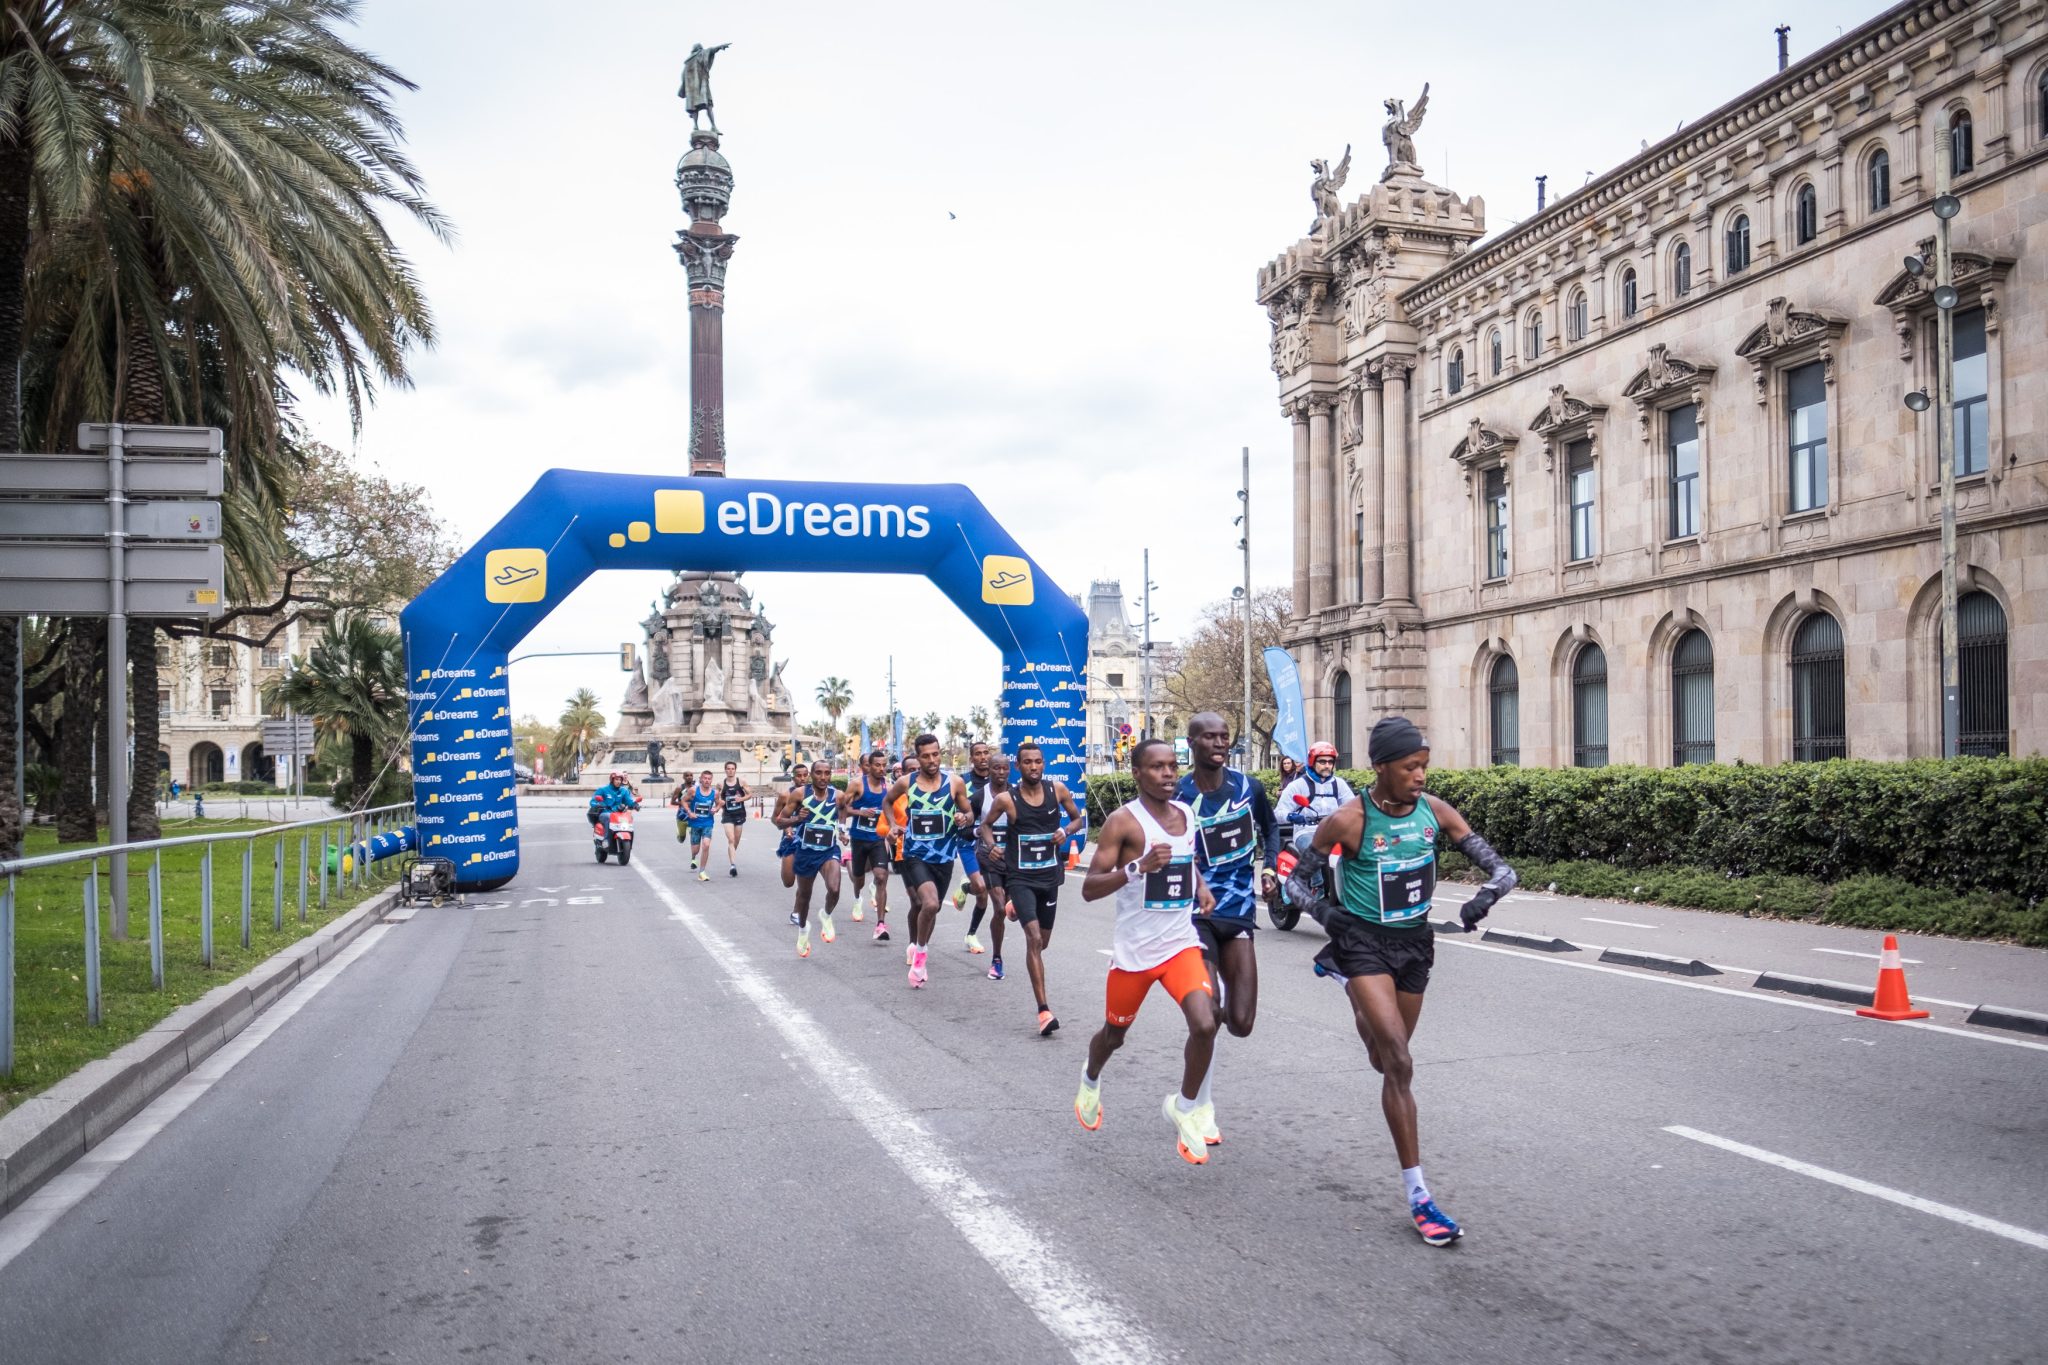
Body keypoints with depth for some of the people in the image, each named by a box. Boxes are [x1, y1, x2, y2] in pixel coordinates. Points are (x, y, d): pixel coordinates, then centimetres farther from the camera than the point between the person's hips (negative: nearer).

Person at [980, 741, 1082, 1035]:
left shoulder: (1057, 790, -4)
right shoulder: (1006, 798, -10)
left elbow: (1078, 818, 11)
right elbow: (986, 824, 7)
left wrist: (1066, 831, -10)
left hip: (1050, 875, 4)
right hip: (1020, 876, -4)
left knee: (1042, 941, 18)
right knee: (1034, 938, -19)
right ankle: (1043, 1011, -20)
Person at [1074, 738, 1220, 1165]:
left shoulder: (1187, 815, 4)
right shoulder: (1123, 821, -14)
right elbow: (1089, 889, -19)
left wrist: (1201, 886, 7)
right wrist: (1138, 867, -32)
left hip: (1181, 942, 3)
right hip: (1133, 950, -3)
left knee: (1205, 1025, -17)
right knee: (1114, 1033, 16)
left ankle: (1185, 1108, 8)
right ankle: (1090, 1081, 51)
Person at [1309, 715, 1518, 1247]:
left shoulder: (1434, 812, -8)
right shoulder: (1350, 821, -19)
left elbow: (1501, 869, -9)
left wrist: (1486, 895, -29)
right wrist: (1328, 912, -18)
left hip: (1415, 942, 5)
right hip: (1365, 942, -5)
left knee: (1387, 1061, 21)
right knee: (1400, 1065, -16)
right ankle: (1418, 1198, -9)